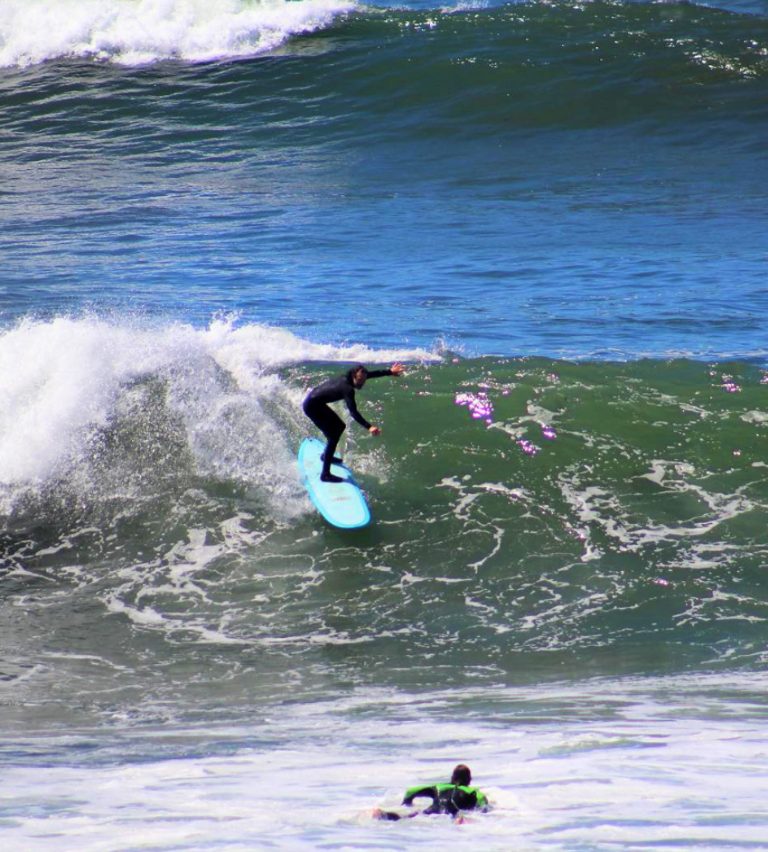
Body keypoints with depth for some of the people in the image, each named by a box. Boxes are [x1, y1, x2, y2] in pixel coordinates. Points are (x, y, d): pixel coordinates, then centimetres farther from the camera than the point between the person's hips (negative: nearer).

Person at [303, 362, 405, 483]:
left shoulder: (347, 378, 0)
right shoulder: (347, 389, -26)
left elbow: (371, 374, 15)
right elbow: (353, 412, -36)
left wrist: (390, 372, 23)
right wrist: (369, 427, -45)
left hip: (317, 403, 10)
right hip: (312, 406, -10)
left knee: (340, 426, 23)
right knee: (333, 435, -14)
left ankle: (327, 455, 44)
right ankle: (325, 474, -16)